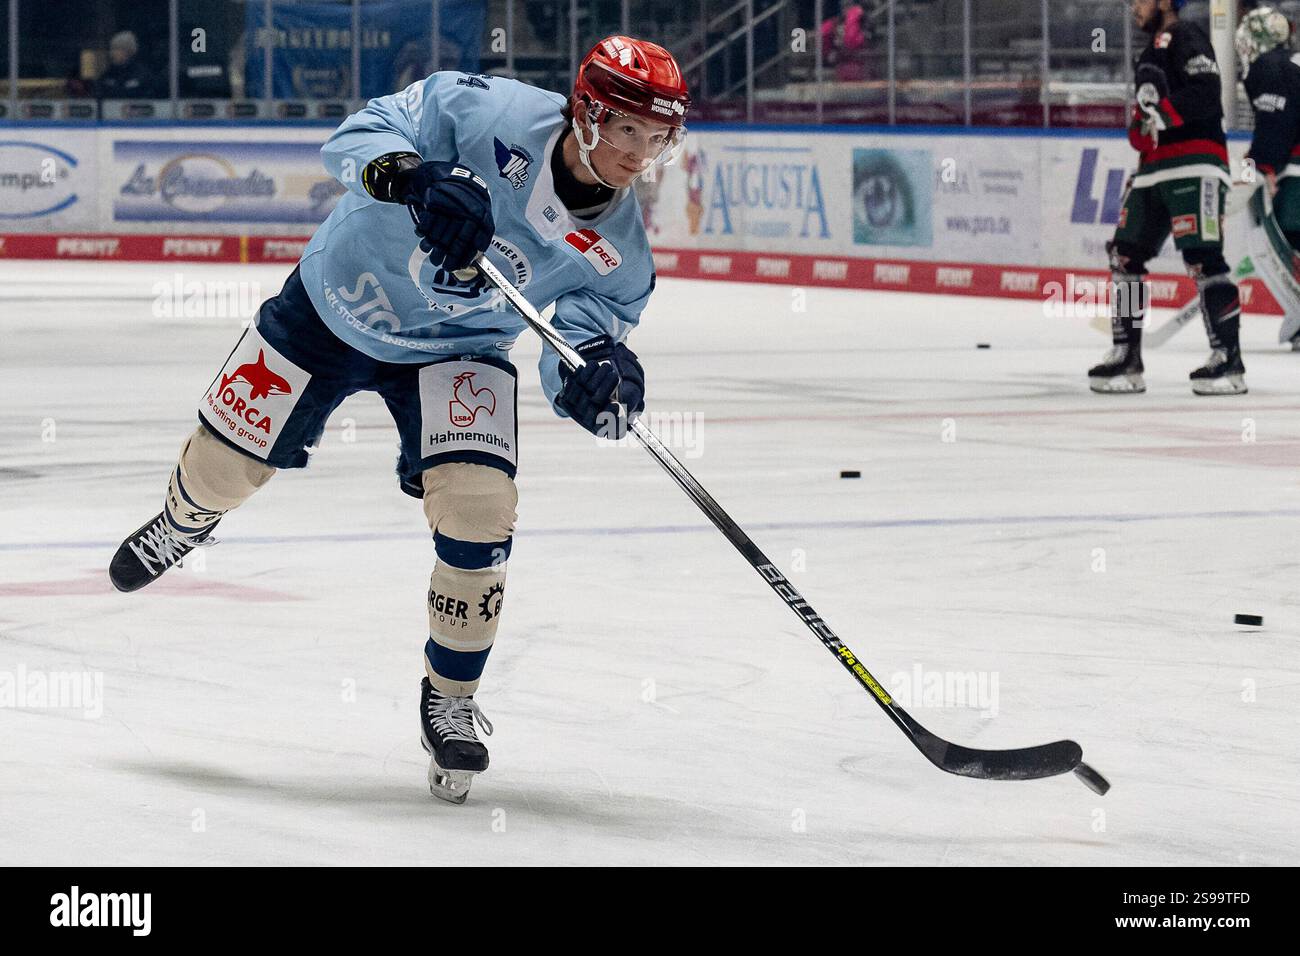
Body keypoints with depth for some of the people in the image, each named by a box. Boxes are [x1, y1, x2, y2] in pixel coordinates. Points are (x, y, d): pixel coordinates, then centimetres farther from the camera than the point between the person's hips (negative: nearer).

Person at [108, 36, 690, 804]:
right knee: (225, 463, 8)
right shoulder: (488, 112, -28)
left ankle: (451, 699, 2)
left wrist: (597, 376, -40)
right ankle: (187, 520, 51)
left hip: (456, 351, 1)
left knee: (479, 503, -21)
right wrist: (416, 176, -50)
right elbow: (361, 136, -29)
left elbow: (587, 339, -15)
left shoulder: (619, 252, -18)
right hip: (337, 303, -1)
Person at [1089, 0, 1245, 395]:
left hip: (1194, 167, -10)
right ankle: (1125, 357, 11)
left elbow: (1206, 93, -20)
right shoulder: (1153, 51, 26)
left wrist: (1159, 113, -25)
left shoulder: (1184, 38, -5)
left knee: (1202, 258, -15)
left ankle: (1228, 359, -15)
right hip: (1156, 169, 10)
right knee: (1125, 254, 6)